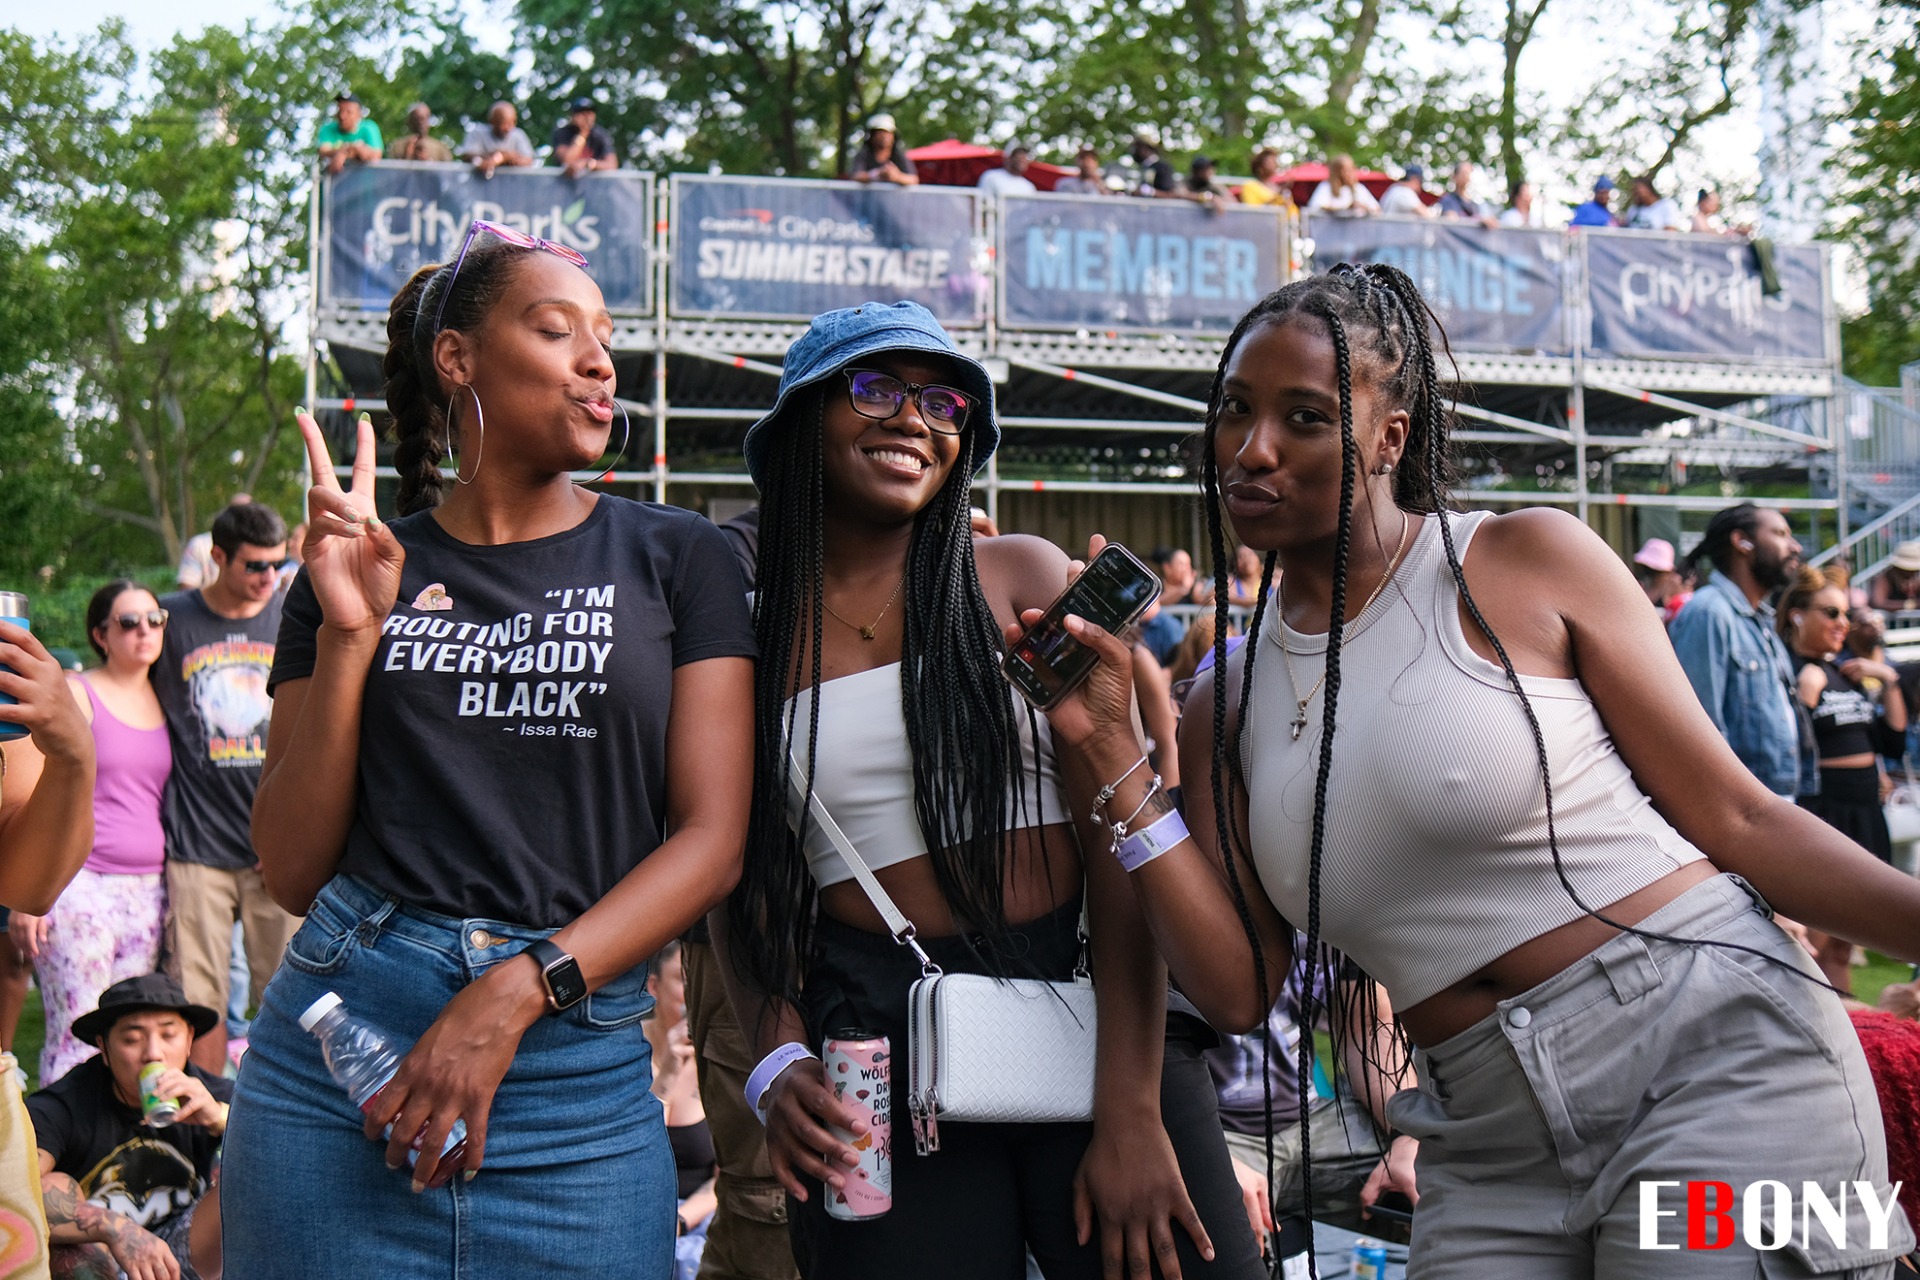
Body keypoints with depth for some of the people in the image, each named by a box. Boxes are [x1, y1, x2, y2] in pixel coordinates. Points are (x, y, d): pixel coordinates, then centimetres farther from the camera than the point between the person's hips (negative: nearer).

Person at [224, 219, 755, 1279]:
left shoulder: (674, 558, 6)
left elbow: (713, 835, -2)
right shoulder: (356, 570, 9)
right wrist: (347, 636, -6)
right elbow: (293, 870, 4)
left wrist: (518, 991, -13)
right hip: (336, 1054, 1)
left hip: (580, 1071, 0)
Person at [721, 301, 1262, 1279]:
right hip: (884, 1063, 0)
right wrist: (779, 1064, -10)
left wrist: (1130, 1112, -11)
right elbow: (749, 887, 9)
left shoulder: (1024, 579, 5)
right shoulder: (750, 633, 8)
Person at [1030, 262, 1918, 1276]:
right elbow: (1238, 986, 1)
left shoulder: (1528, 563, -2)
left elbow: (1732, 817, -1)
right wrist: (1111, 753, -3)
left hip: (1713, 1053, -4)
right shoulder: (1225, 706, 10)